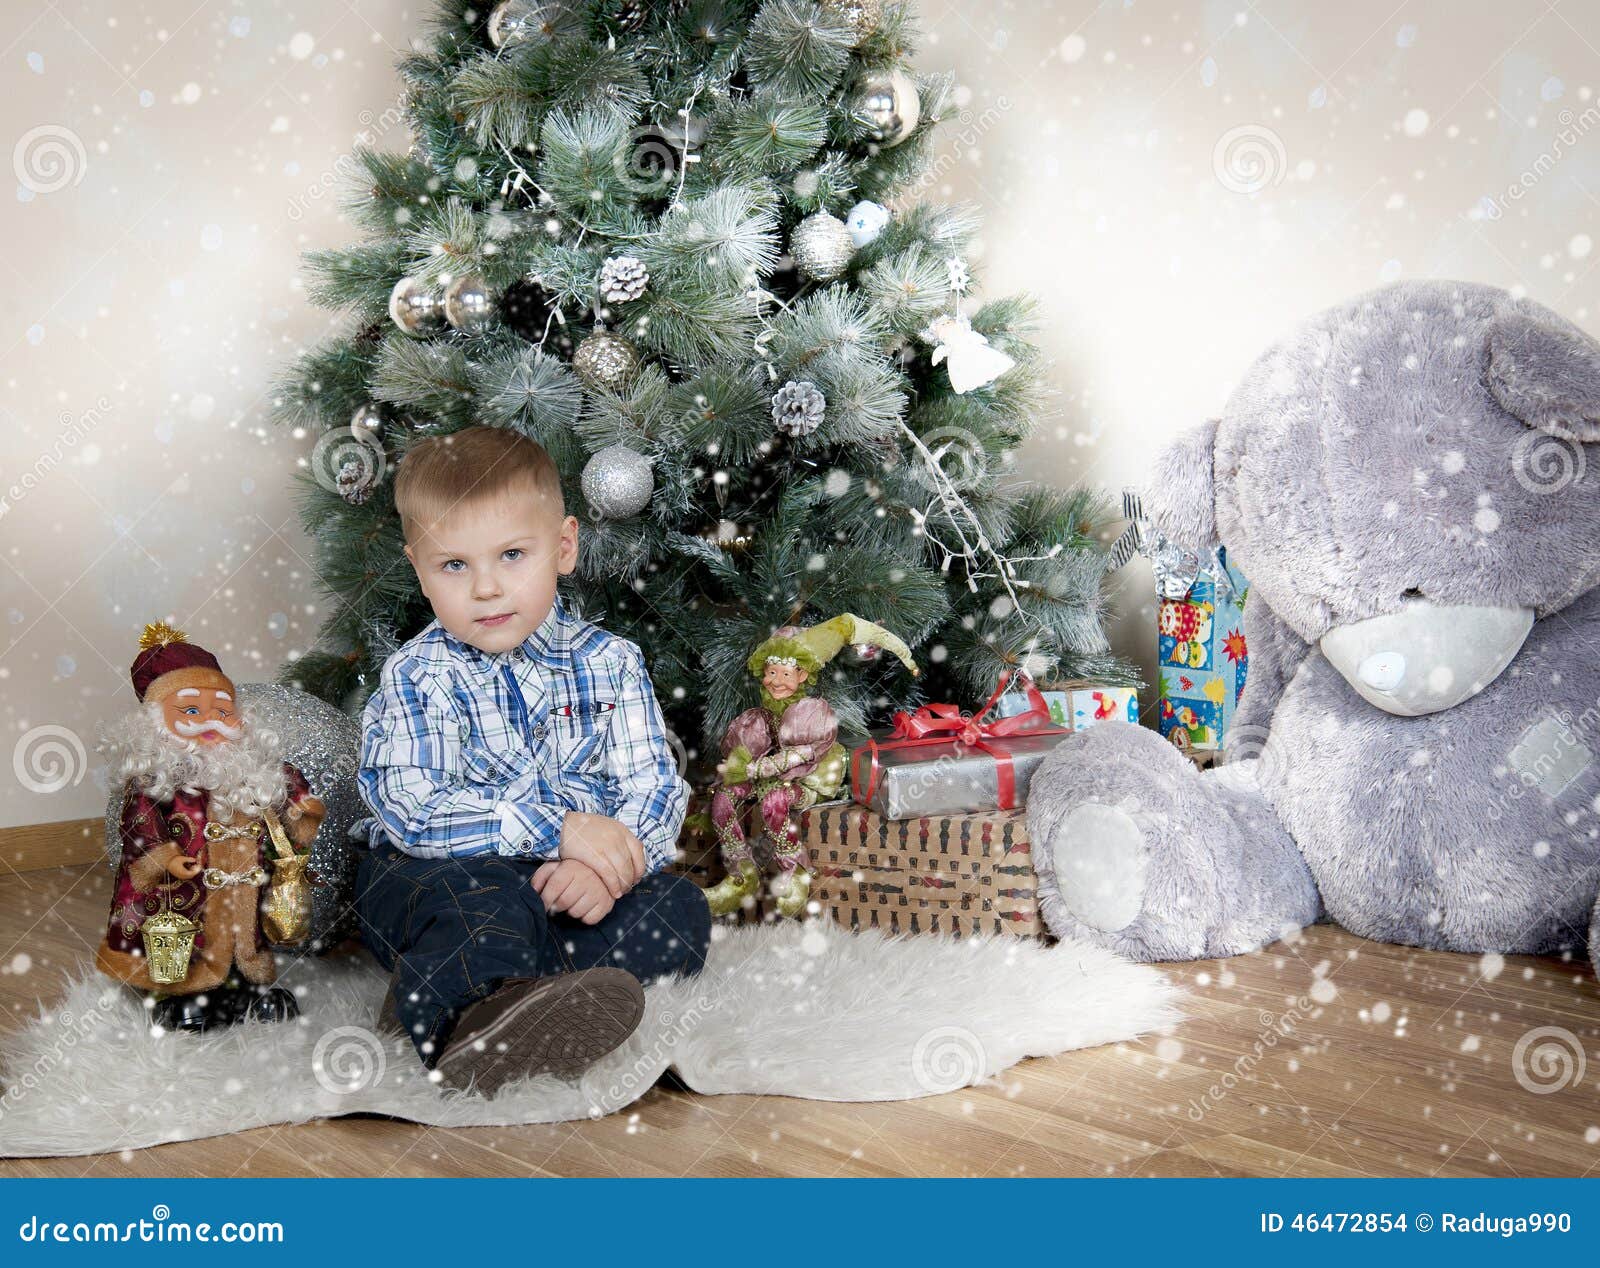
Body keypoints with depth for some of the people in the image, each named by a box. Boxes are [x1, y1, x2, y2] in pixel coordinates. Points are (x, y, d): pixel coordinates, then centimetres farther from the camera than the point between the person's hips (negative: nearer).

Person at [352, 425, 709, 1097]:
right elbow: (410, 809, -19)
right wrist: (559, 828, -26)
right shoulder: (414, 678, -5)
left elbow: (655, 787, -3)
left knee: (680, 909, -21)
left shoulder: (609, 662, 3)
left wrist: (608, 864, -26)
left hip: (571, 884, 5)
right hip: (439, 878, -4)